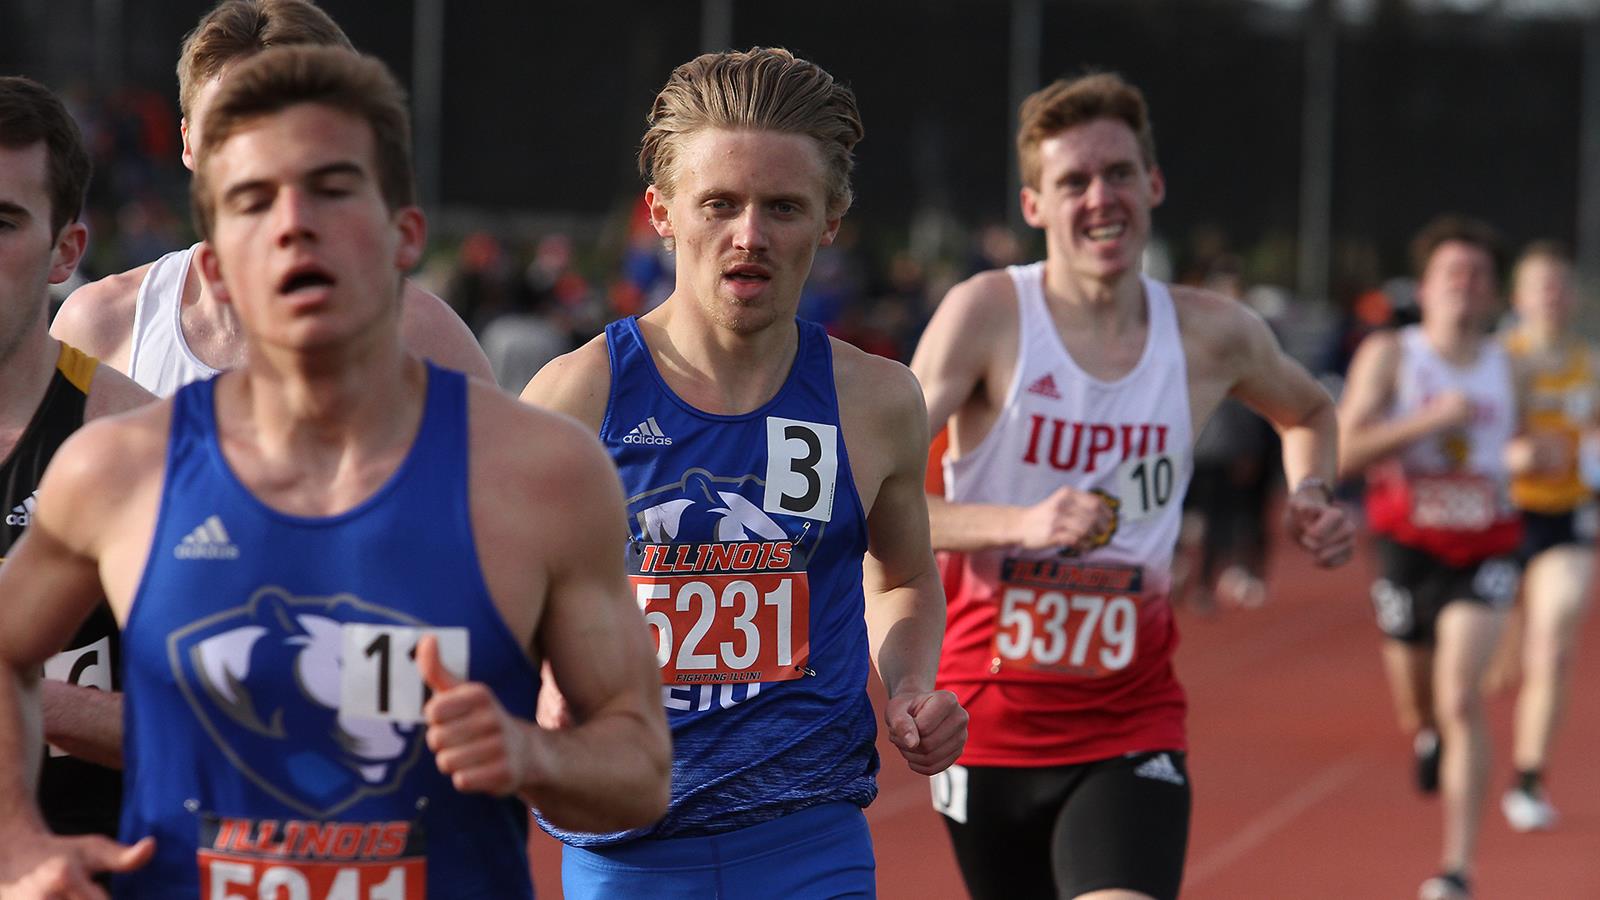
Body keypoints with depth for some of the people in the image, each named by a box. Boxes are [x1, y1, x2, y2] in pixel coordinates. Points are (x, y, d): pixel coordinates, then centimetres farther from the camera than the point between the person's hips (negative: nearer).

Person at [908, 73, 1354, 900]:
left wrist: (1308, 497, 3)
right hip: (989, 722, 0)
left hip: (1130, 725, 0)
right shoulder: (987, 314, -10)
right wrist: (1019, 524, -30)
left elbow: (1307, 412, 24)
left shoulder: (1212, 335, 0)